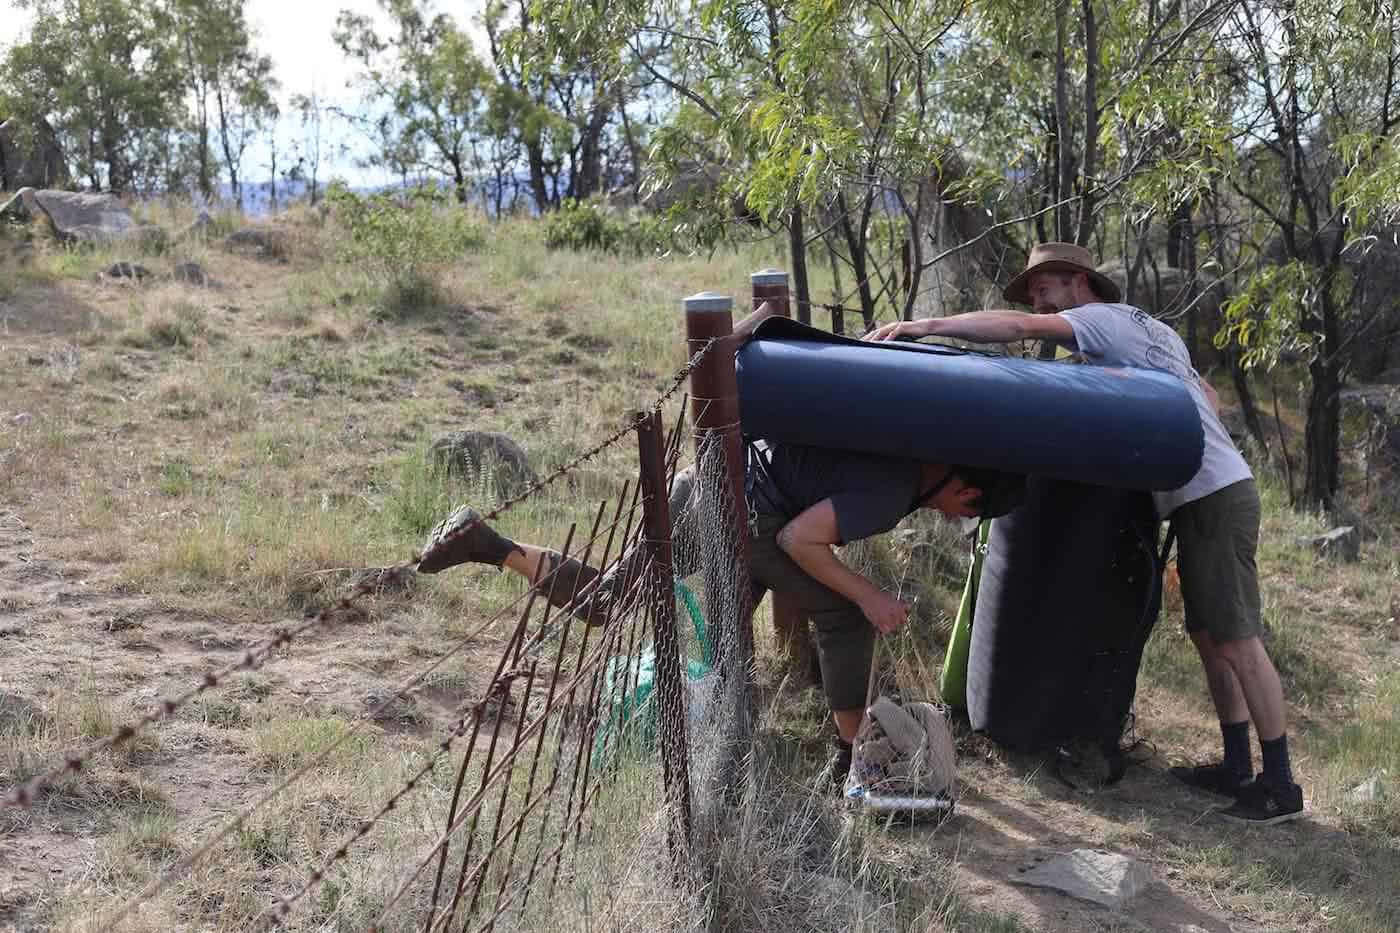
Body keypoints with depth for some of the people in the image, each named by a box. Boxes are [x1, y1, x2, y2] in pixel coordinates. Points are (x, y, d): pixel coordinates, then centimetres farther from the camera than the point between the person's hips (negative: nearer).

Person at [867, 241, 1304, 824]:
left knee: (1235, 641, -7)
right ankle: (1237, 768, 19)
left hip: (1215, 497, -10)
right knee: (1207, 635, 12)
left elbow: (1020, 329, -20)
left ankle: (1280, 786, -1)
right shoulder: (1152, 329, 22)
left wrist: (926, 327, -23)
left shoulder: (1104, 319, -6)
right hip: (1207, 495, 10)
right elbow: (1209, 398, 27)